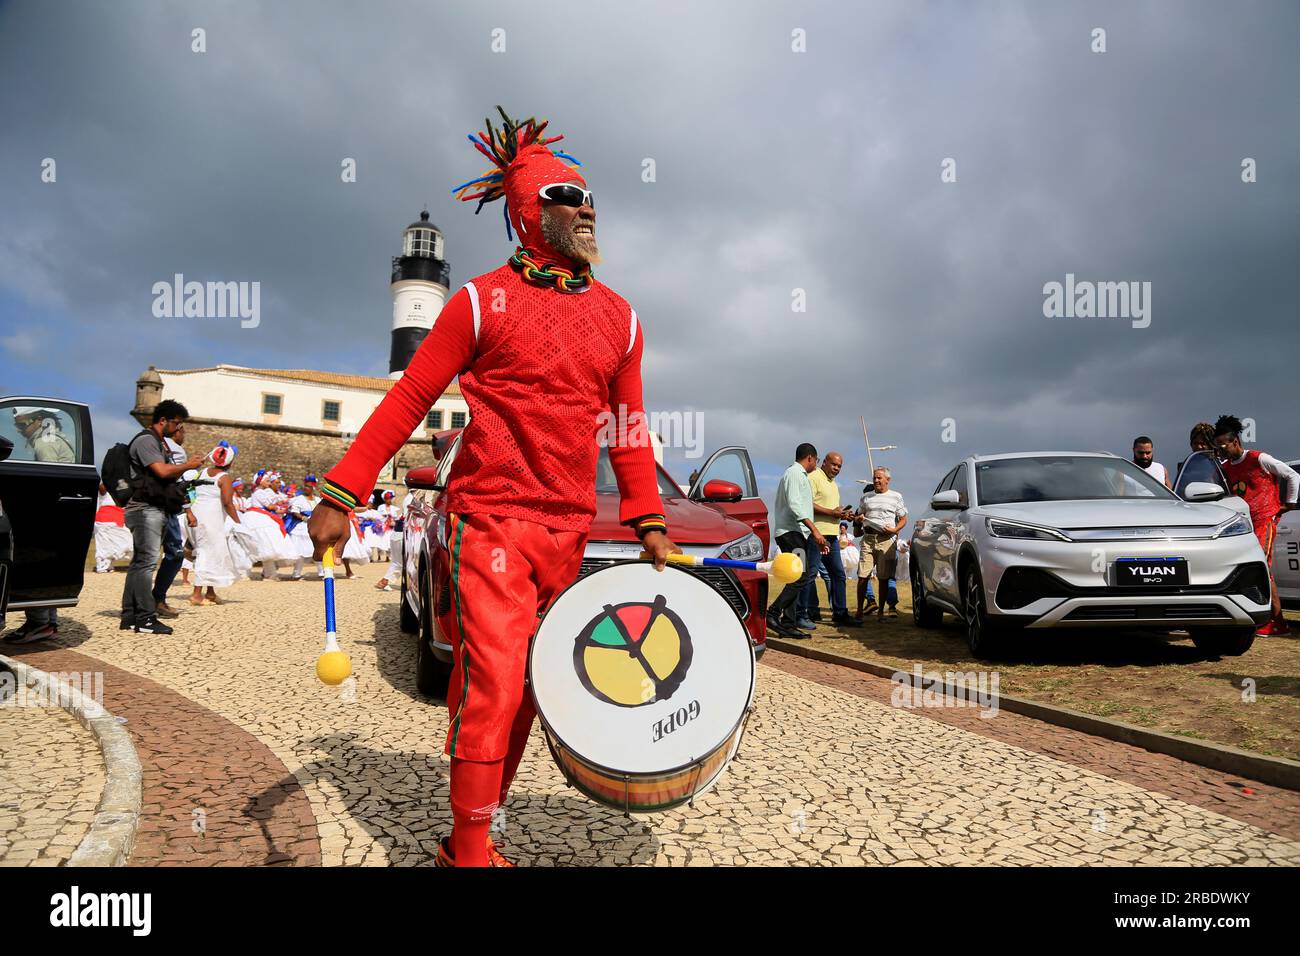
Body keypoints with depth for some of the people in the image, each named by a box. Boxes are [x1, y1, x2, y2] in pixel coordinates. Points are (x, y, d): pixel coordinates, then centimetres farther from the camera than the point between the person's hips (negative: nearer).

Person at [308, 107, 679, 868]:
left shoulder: (618, 317, 12)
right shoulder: (483, 301, -2)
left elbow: (630, 426, 15)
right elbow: (409, 400, -2)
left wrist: (649, 522, 6)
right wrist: (342, 495, -7)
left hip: (569, 532, 5)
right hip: (491, 521, -5)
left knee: (527, 686, 11)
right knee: (492, 683, -9)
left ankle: (482, 828, 27)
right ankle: (470, 852, 8)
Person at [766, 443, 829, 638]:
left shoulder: (800, 475, 26)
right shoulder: (794, 473, -6)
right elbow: (794, 505, -18)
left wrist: (815, 536, 24)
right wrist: (814, 529, -23)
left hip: (797, 533, 11)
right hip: (790, 532, -11)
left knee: (796, 579, 6)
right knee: (802, 576, -18)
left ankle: (788, 624, 6)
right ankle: (773, 614, -19)